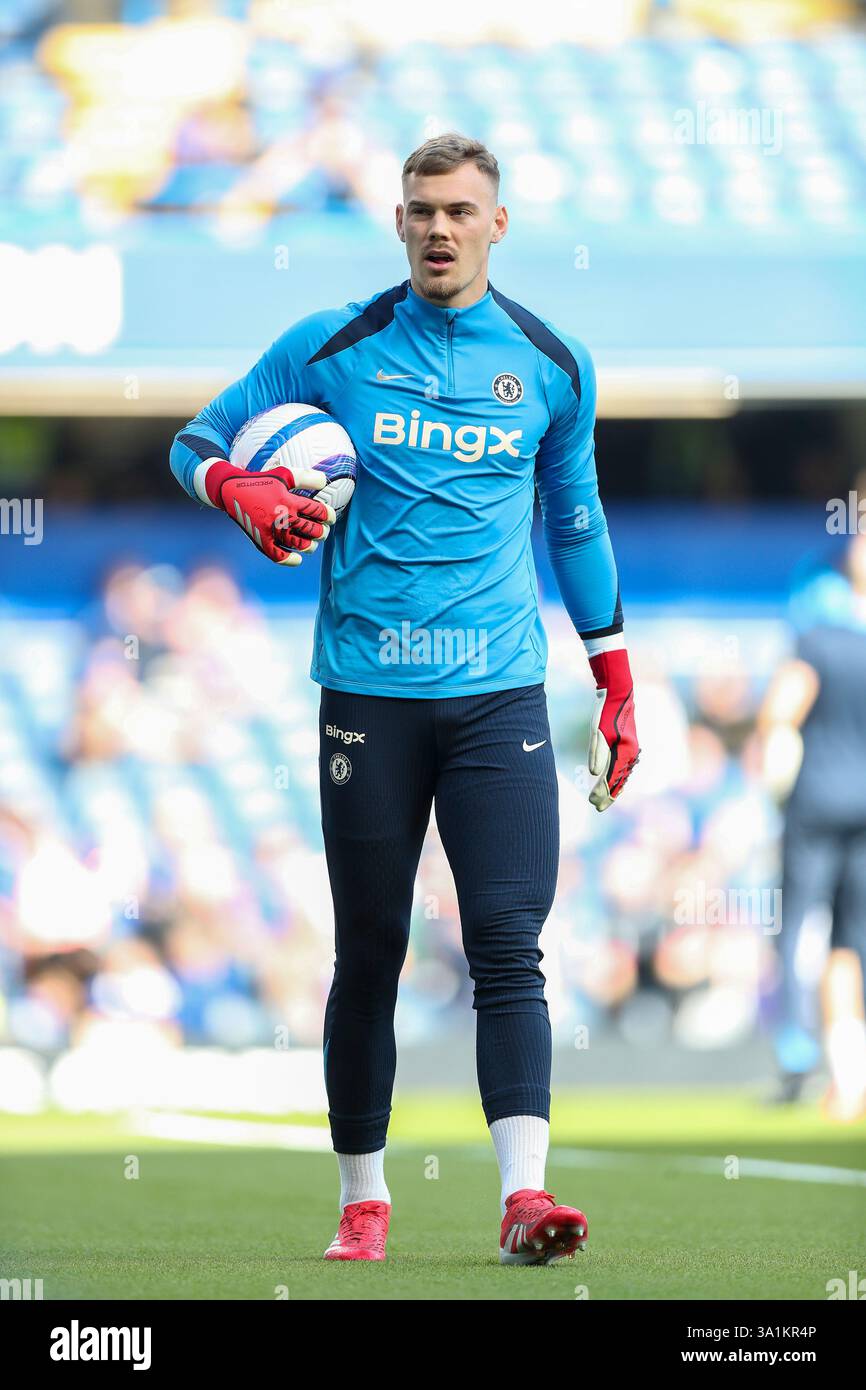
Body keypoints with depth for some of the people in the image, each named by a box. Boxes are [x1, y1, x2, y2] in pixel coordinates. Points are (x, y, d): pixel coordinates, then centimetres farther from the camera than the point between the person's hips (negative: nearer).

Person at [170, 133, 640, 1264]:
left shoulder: (554, 366, 8)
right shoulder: (332, 350, 3)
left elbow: (575, 521, 20)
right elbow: (198, 439, 12)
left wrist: (616, 681, 19)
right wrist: (238, 489, -12)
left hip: (499, 696, 0)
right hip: (368, 694, 0)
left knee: (509, 947, -11)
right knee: (369, 956, 3)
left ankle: (526, 1193, -19)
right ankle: (363, 1200, 14)